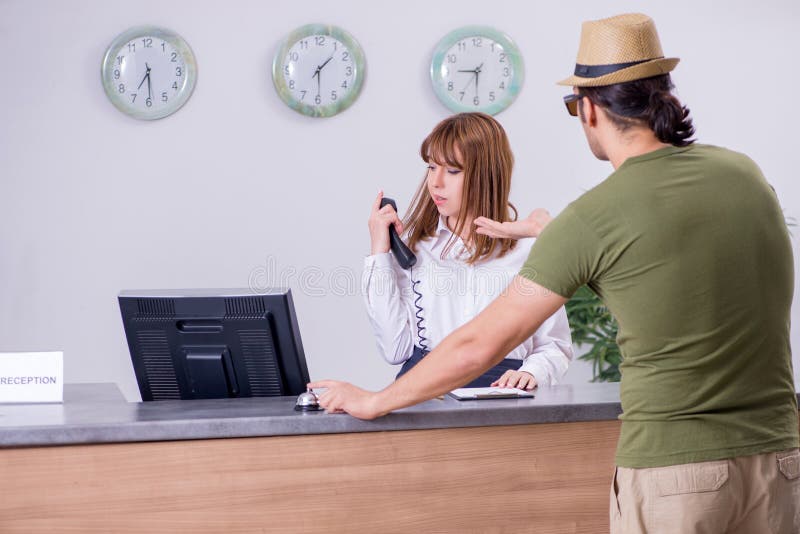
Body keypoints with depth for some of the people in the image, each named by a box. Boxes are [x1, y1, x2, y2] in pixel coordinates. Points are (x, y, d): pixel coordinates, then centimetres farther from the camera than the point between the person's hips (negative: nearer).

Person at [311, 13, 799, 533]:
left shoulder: (590, 219, -10)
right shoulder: (744, 173, 5)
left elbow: (479, 344, -6)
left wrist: (374, 402, 8)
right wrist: (543, 234, 36)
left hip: (670, 468, -5)